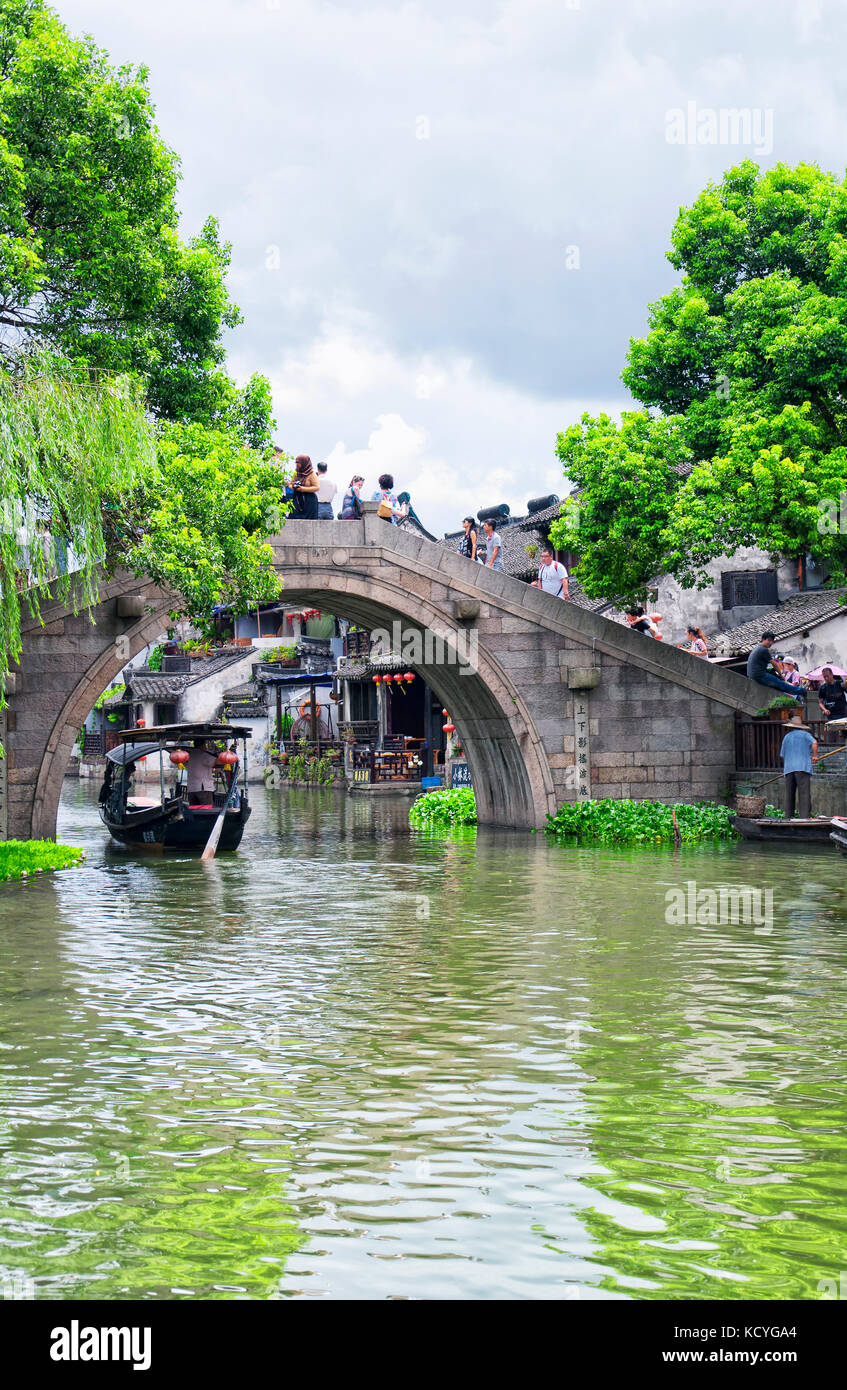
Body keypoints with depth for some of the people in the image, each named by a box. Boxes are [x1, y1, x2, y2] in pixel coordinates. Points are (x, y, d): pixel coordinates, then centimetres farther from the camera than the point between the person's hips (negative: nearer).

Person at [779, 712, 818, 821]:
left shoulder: (787, 737, 19)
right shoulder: (805, 734, 7)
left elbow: (782, 755, 21)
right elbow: (814, 743, -11)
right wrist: (814, 756, 1)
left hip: (789, 768, 4)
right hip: (802, 767, -4)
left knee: (789, 794, 8)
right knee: (804, 793, -9)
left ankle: (788, 816, 7)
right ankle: (804, 815, -19)